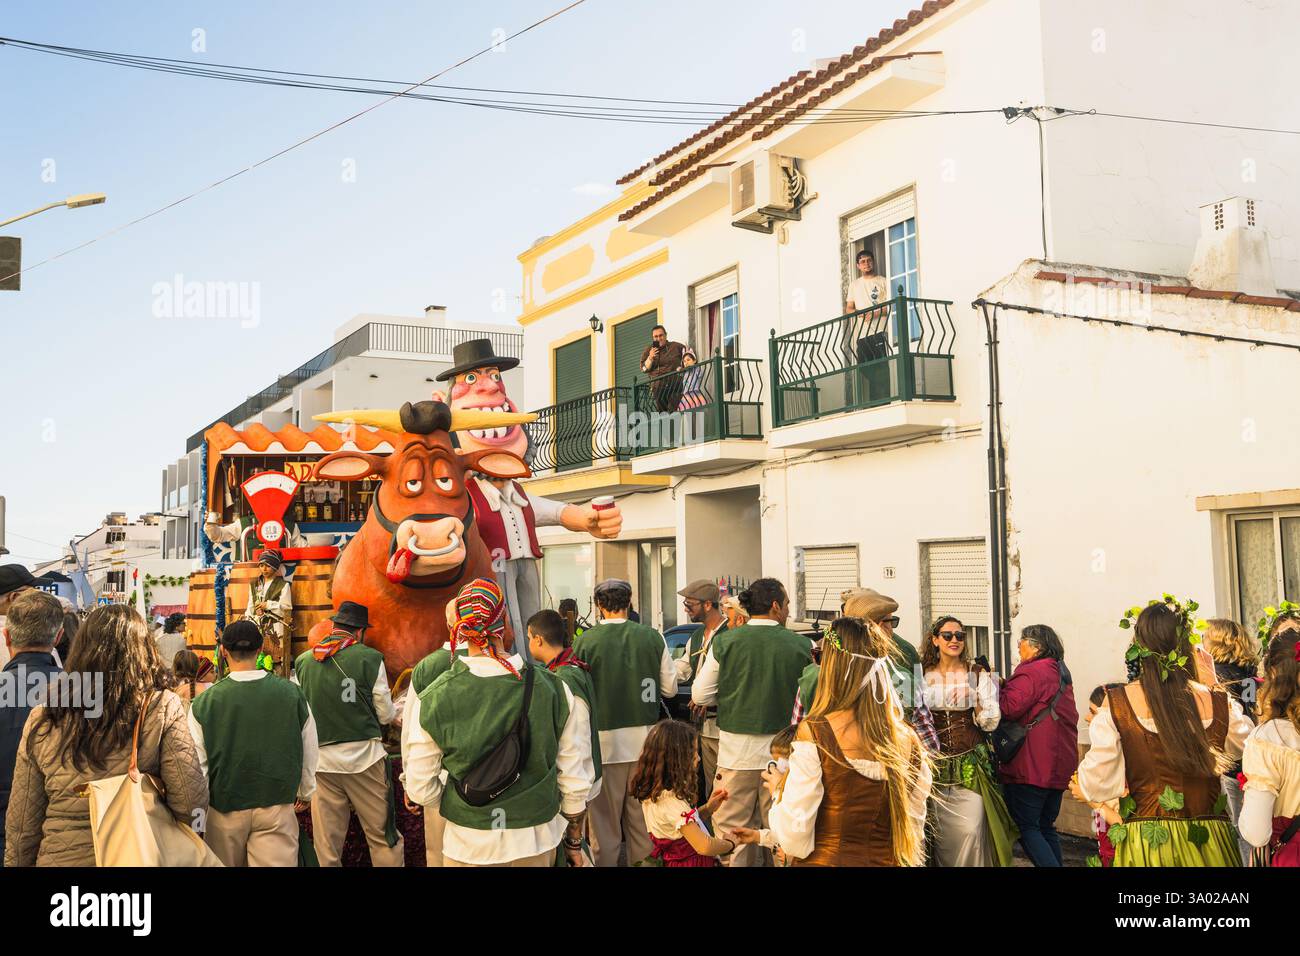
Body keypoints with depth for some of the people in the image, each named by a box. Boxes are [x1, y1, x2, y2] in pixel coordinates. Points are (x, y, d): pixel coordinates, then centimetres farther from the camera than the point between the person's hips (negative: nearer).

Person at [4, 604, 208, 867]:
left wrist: (17, 862, 14)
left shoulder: (42, 718, -4)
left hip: (60, 857, 2)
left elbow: (21, 825, 1)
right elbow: (192, 805, -15)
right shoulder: (163, 708, -12)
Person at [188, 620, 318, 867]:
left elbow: (197, 764, -6)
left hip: (224, 808, 0)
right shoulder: (292, 694, -7)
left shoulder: (204, 702, -12)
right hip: (277, 807, 0)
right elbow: (309, 753, 3)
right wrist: (305, 793, 20)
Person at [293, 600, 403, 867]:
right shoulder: (369, 658, -6)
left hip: (320, 759, 4)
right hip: (363, 756, -3)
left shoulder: (303, 661, 4)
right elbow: (386, 715, -2)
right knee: (383, 837, 4)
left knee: (326, 844, 9)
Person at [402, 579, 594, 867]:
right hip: (539, 843, 1)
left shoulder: (432, 699, -15)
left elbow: (420, 789, -7)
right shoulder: (554, 689, -13)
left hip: (469, 846, -1)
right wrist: (574, 842, 9)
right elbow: (575, 782, -6)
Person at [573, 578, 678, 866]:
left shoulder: (584, 641, -11)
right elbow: (670, 688, 2)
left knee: (605, 823, 8)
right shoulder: (652, 637, -4)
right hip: (645, 739, 2)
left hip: (605, 740, -2)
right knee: (642, 821, 14)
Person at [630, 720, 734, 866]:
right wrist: (729, 843, -12)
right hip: (691, 863, -9)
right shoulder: (671, 800, -26)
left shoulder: (654, 793, 0)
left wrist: (707, 808, 3)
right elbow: (704, 846, -28)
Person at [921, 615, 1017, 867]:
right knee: (940, 831, 6)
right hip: (937, 763, 2)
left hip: (971, 762, -2)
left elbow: (991, 723, -3)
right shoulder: (923, 674, 4)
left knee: (971, 830, -9)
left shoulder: (978, 674, -1)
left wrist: (979, 707, -20)